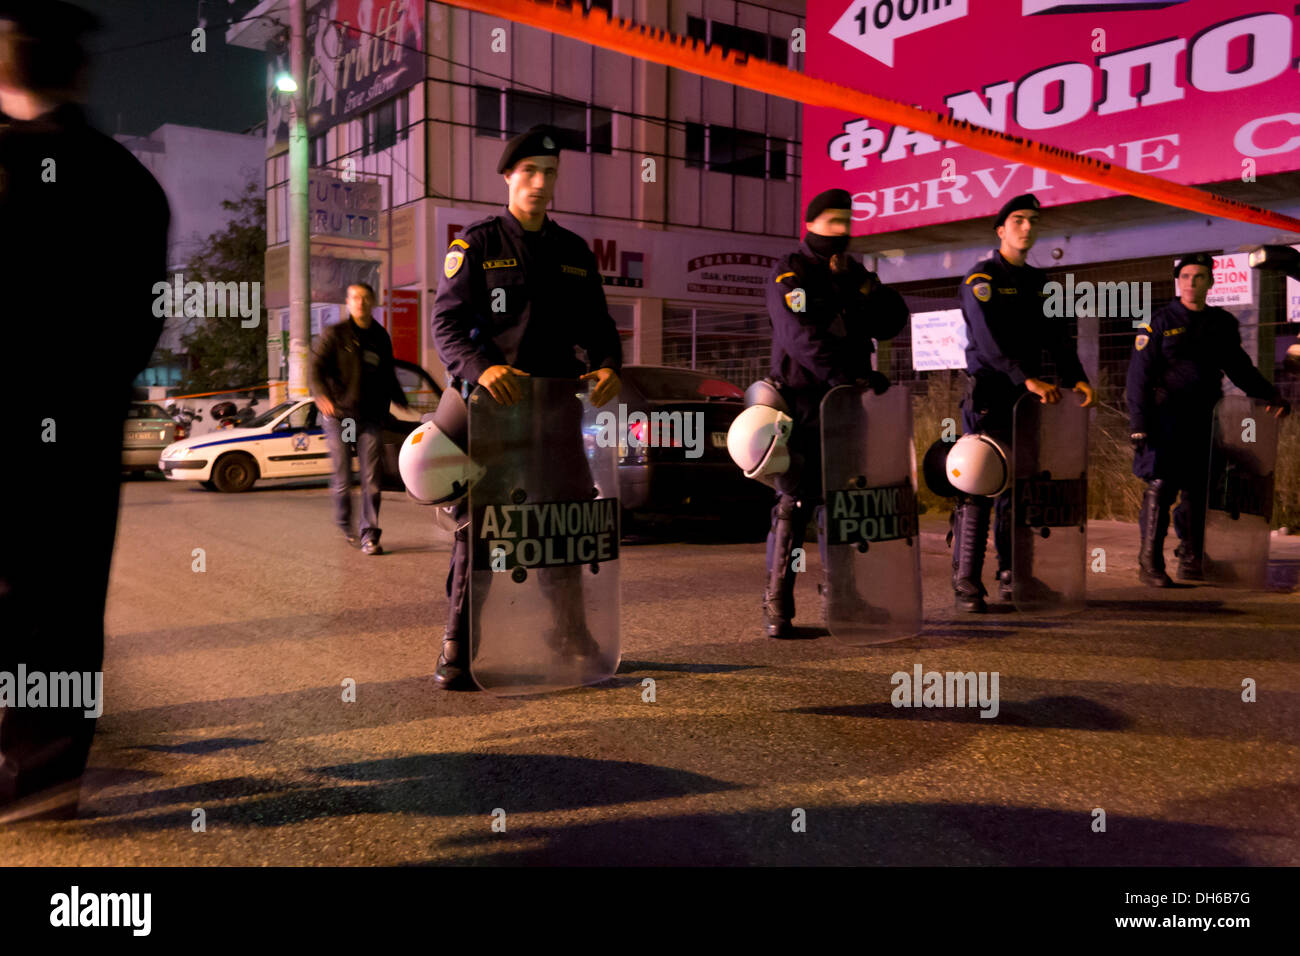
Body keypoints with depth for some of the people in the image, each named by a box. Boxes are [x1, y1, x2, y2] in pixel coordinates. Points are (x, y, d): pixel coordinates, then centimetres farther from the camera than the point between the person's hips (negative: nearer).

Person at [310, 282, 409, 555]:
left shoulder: (381, 337, 13)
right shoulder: (335, 334, 1)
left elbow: (389, 377, 25)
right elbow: (317, 368, -10)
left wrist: (404, 406, 21)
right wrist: (322, 395, -29)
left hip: (371, 417, 3)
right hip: (339, 417, -2)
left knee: (371, 479, -4)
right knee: (342, 479, 4)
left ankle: (370, 535, 0)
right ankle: (344, 523, 28)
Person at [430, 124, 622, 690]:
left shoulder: (573, 251, 16)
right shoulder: (477, 244, 2)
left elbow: (596, 325, 15)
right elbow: (446, 324, -6)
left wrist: (608, 366, -7)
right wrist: (482, 367, -26)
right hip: (491, 407, -4)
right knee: (478, 523, -4)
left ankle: (570, 635, 24)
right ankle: (458, 649, 3)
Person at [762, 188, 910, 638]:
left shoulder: (855, 273, 18)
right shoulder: (789, 273, -2)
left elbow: (893, 320, 9)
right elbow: (801, 336, -18)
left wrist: (857, 287, -5)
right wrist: (846, 376, -27)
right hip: (802, 402, -6)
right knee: (794, 502, -7)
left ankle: (837, 598, 17)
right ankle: (777, 606, -2)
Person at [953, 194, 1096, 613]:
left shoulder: (1039, 282, 18)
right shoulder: (981, 278, -4)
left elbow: (1056, 337, 13)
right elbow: (989, 340, -18)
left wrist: (1077, 378, -4)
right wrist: (1028, 379, -29)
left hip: (1028, 399, 7)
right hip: (988, 396, -7)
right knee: (978, 488, -9)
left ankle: (1011, 578, 13)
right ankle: (966, 584, -6)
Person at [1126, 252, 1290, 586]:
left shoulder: (1223, 323, 12)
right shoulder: (1160, 323, -2)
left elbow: (1239, 367, 22)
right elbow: (1138, 376, -6)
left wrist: (1270, 395, 12)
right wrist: (1138, 424, -12)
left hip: (1204, 419, 5)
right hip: (1167, 417, -4)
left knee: (1198, 489, 7)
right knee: (1160, 486, -10)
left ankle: (1192, 561, 19)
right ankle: (1150, 564, -6)